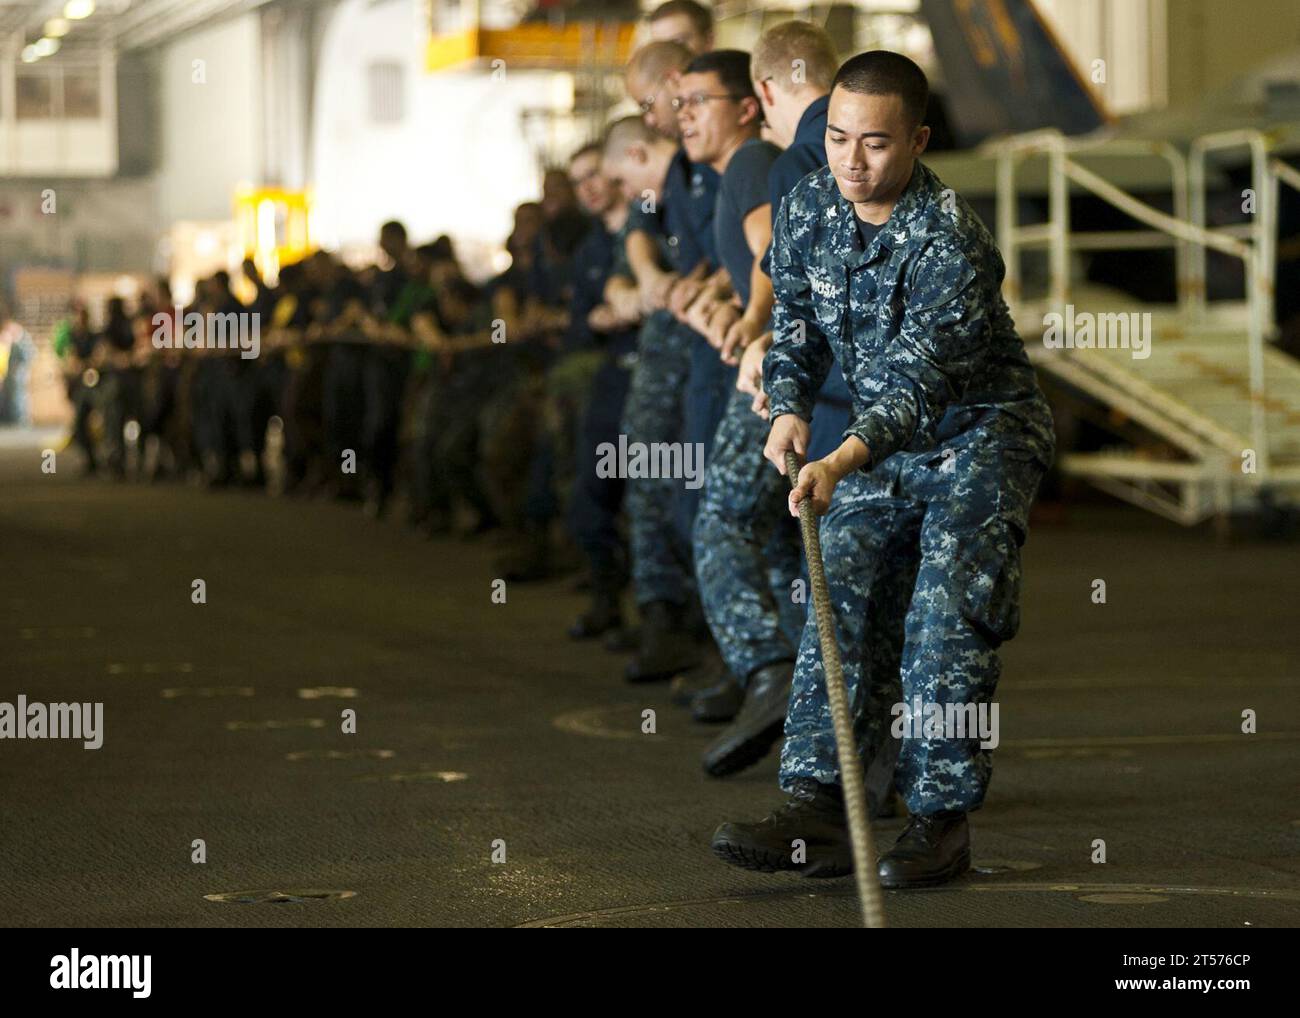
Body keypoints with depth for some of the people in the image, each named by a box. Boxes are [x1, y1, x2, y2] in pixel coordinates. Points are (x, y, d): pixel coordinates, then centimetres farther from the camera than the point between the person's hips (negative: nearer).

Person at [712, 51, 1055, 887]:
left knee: (945, 615, -17)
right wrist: (790, 409, -10)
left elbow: (919, 375, -36)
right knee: (839, 601, -6)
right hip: (885, 439, 6)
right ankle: (818, 808, -10)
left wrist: (843, 461, -50)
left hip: (983, 434, -6)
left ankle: (943, 818, -11)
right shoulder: (809, 209, -5)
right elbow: (795, 323, 9)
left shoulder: (950, 243, -27)